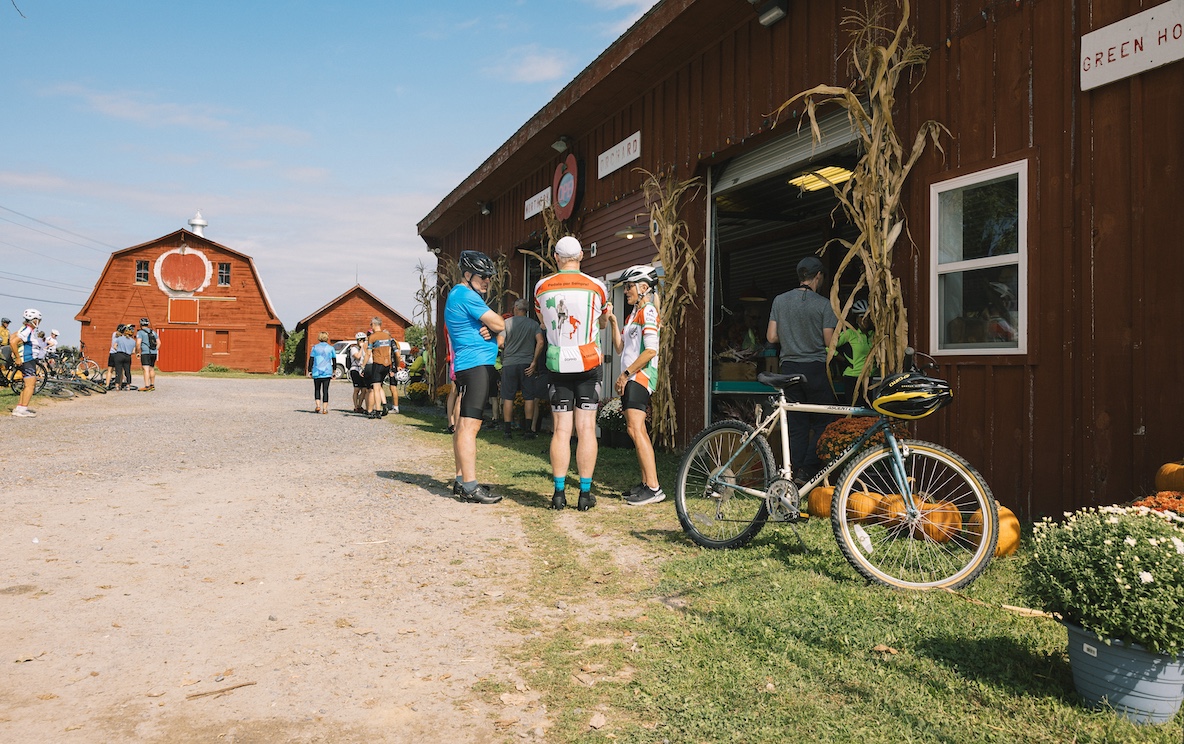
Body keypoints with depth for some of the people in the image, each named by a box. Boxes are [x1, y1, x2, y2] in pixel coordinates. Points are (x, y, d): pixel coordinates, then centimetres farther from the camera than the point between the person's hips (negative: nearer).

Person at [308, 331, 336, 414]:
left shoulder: (315, 348, 2)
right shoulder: (331, 348, 3)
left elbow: (311, 360, 1)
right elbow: (334, 361, 7)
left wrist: (310, 371, 7)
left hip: (317, 372, 0)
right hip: (327, 372, 0)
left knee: (317, 389, 14)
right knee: (325, 390, 3)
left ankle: (318, 405, -2)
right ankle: (325, 408, -1)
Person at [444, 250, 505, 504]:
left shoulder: (457, 295, 22)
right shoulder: (466, 295, -11)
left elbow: (492, 326, 19)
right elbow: (499, 324, -16)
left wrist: (489, 329, -4)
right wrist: (493, 326, 7)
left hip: (468, 366, 11)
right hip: (476, 365, -11)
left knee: (464, 424, 12)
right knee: (469, 425, -14)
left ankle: (461, 480, 18)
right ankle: (470, 486, -16)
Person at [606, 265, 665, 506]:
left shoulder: (648, 311, -9)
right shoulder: (633, 314, 21)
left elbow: (650, 351, -18)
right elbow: (620, 348, 19)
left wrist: (626, 374, -16)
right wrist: (613, 322, 11)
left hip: (641, 376, -10)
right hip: (630, 379, 10)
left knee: (635, 429, -17)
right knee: (638, 431, 10)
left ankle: (654, 488, -18)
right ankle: (646, 484, 15)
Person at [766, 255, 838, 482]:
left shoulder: (780, 301, 4)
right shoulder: (824, 304, -7)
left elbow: (772, 337, 3)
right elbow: (829, 342, -9)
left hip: (789, 367, 4)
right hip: (815, 368, -4)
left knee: (797, 424, 9)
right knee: (823, 423, 6)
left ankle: (796, 472, 9)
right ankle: (808, 471, -3)